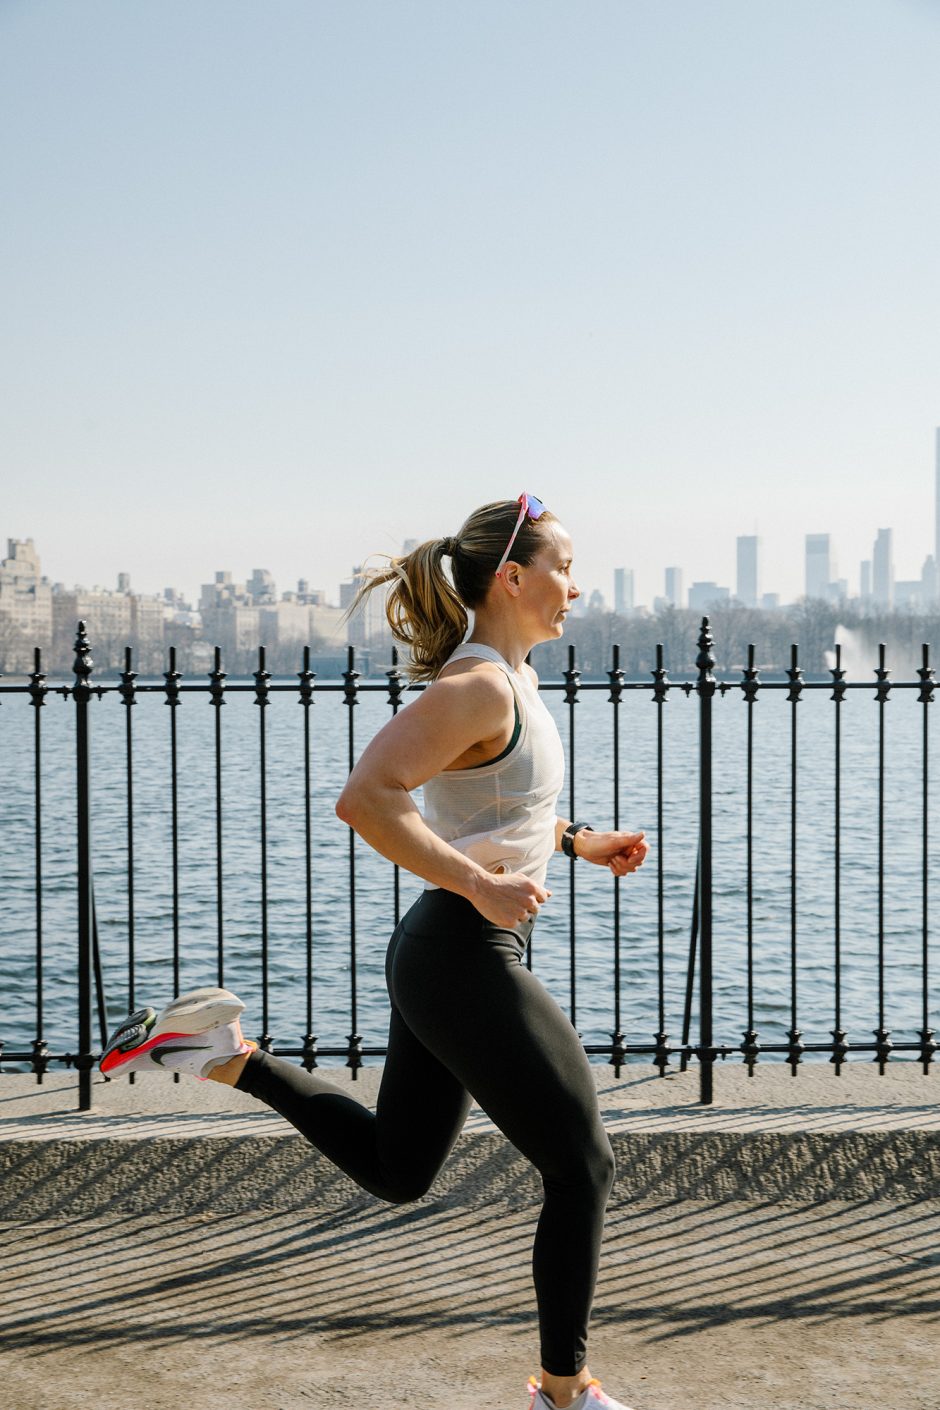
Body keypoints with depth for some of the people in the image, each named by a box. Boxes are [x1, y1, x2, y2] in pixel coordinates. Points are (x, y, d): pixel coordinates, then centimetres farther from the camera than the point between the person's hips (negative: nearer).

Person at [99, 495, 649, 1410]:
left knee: (393, 1170, 22)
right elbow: (365, 798, -30)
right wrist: (483, 887, -27)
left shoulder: (510, 679, 10)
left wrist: (577, 842, 18)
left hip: (439, 953, 10)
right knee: (582, 1168, 4)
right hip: (468, 962, -10)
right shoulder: (478, 687, -20)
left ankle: (224, 1052, 17)